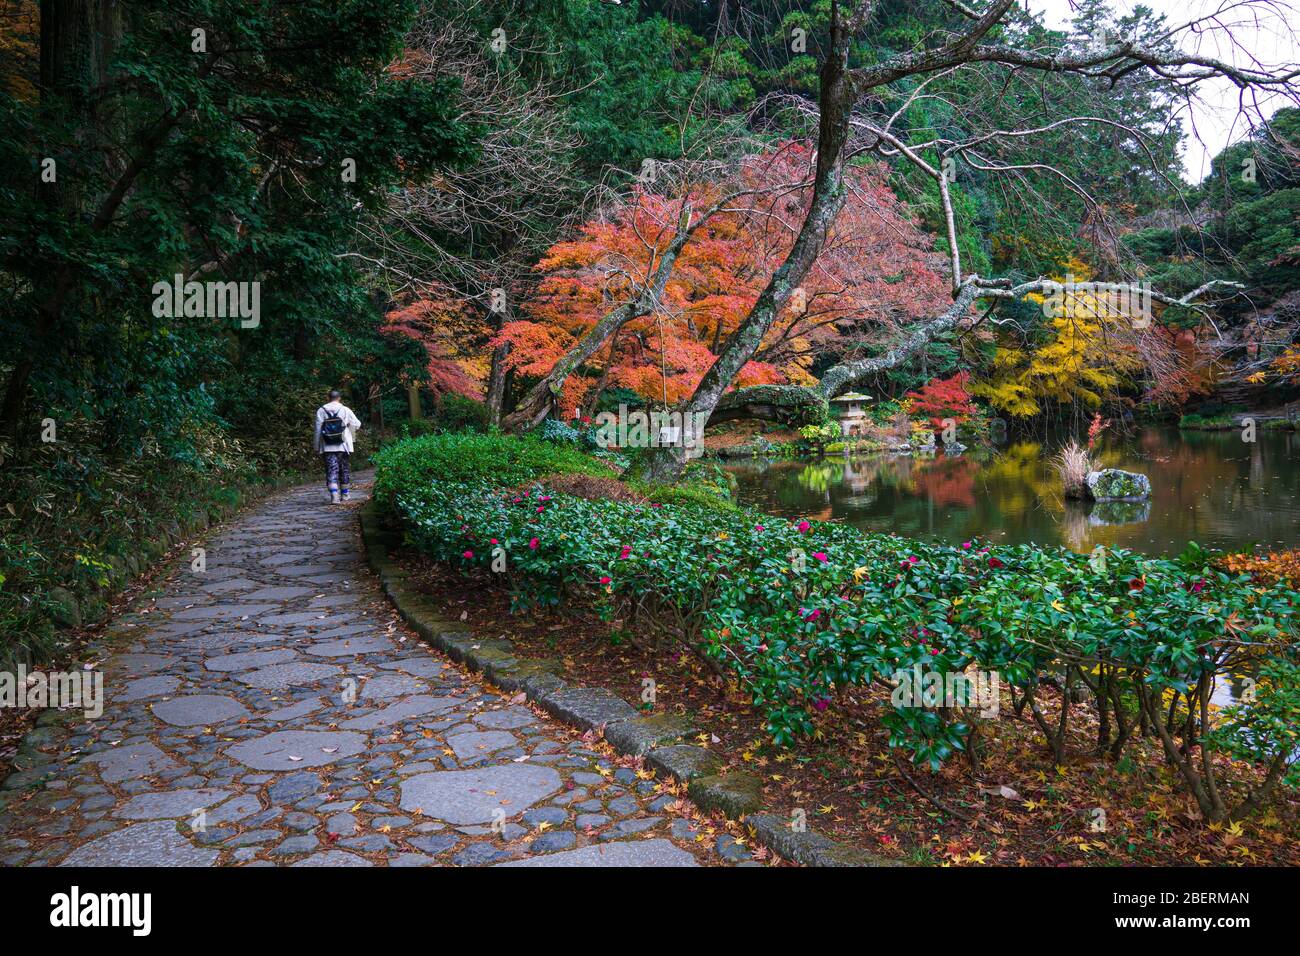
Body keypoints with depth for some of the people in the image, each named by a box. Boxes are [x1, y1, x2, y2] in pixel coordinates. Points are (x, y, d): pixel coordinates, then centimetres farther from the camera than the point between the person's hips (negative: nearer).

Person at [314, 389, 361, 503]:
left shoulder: (321, 411, -2)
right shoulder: (345, 410, -2)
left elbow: (318, 430, -1)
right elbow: (356, 424, 3)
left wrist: (317, 447, 6)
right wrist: (355, 430, 27)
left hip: (327, 447, -1)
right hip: (343, 446, 1)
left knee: (331, 470, -4)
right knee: (344, 469, 14)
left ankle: (334, 495, -20)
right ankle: (344, 494, 25)